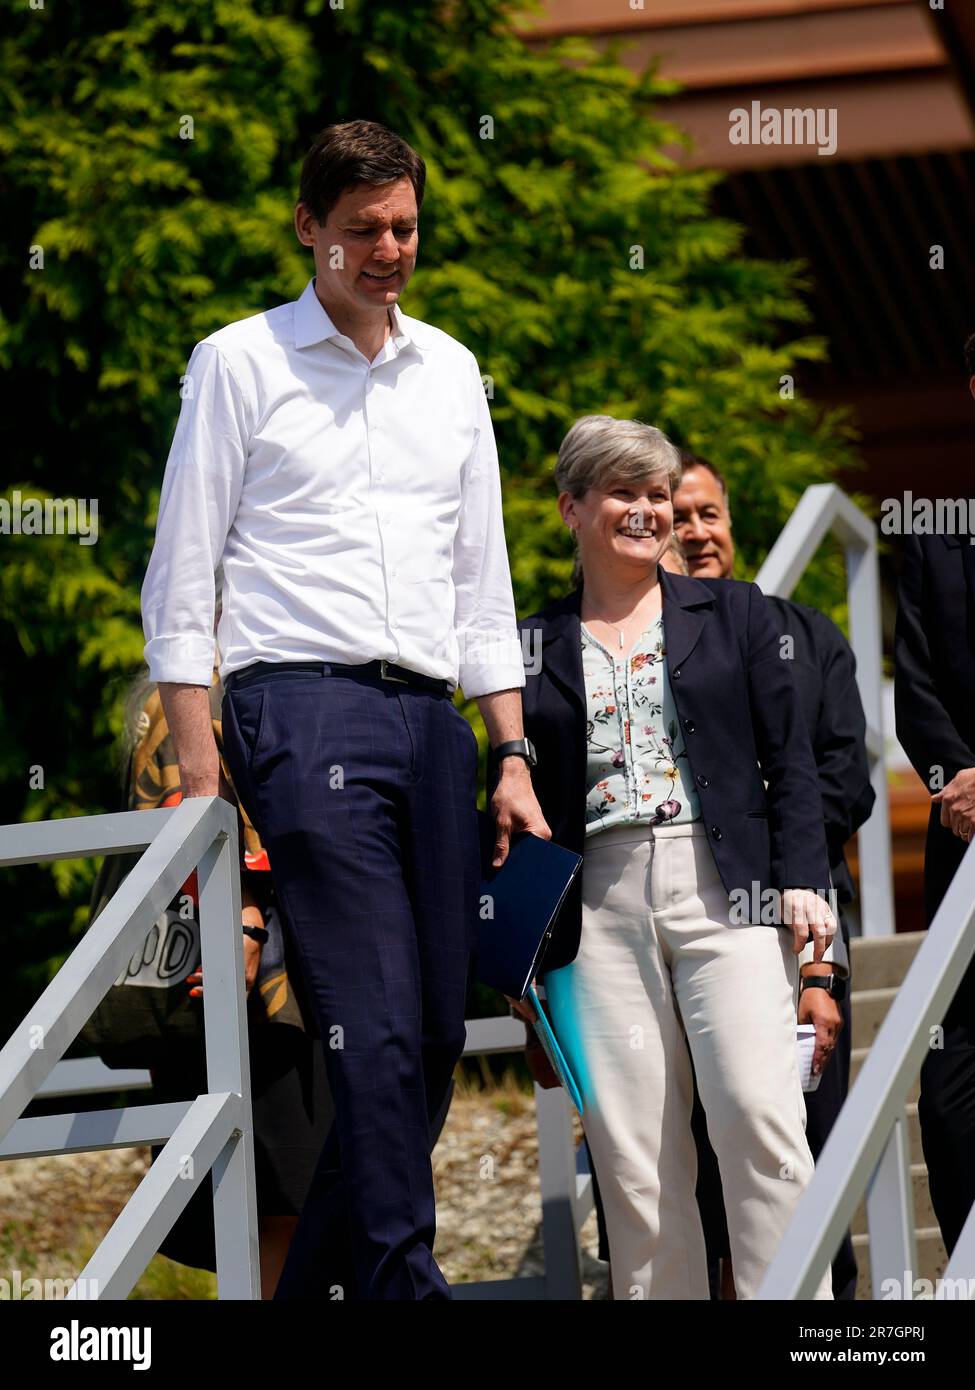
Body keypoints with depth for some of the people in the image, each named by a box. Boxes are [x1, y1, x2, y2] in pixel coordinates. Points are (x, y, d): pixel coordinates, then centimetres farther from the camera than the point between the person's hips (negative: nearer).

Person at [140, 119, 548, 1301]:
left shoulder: (449, 371, 18)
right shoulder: (241, 363, 4)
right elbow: (181, 587, 2)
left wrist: (513, 758, 14)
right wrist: (202, 784, -6)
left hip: (432, 716, 5)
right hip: (302, 710, -5)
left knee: (434, 1037, 2)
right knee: (377, 1033, -15)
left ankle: (314, 1285, 15)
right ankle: (404, 1287, -14)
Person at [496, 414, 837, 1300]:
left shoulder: (734, 614, 13)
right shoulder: (536, 645, 13)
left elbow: (789, 759, 9)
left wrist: (803, 879, -3)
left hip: (726, 892, -1)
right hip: (600, 906, 1)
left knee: (759, 1114, -15)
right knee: (630, 1148, -4)